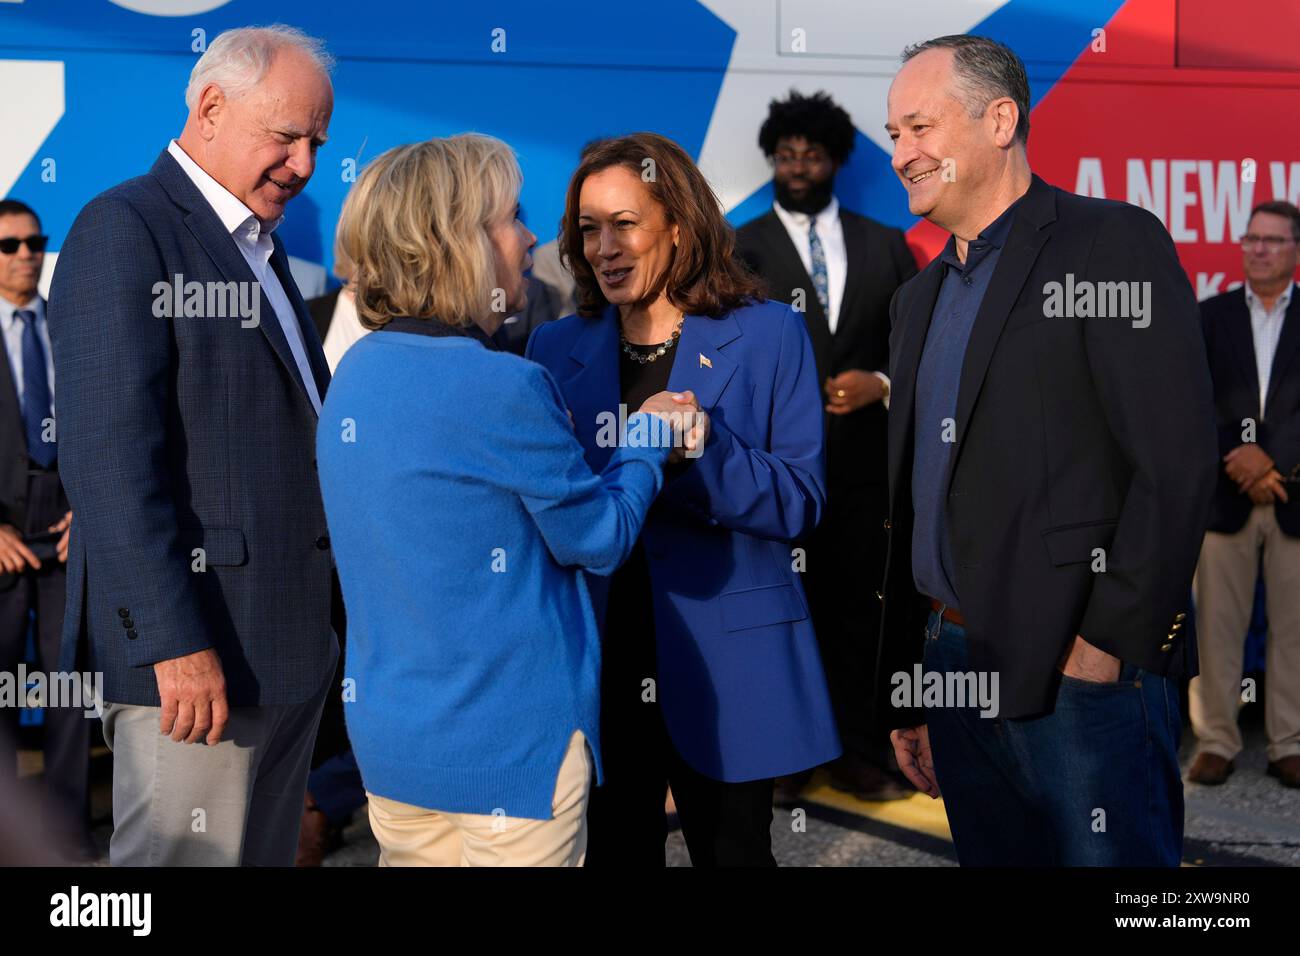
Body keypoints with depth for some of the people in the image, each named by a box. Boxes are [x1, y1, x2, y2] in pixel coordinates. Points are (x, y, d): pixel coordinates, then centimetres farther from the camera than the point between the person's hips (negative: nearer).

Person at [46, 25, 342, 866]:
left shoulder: (260, 251, 19)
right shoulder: (125, 231, -9)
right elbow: (109, 458, -18)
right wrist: (173, 641, -22)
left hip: (288, 652, 9)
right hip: (196, 651, -9)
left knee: (267, 854, 16)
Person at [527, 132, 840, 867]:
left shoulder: (767, 336, -2)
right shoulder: (556, 350, 6)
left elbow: (801, 502, -8)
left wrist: (702, 448, -22)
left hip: (721, 668, -2)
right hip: (599, 667, 3)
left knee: (731, 851, 11)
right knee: (614, 850, 13)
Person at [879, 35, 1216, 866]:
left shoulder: (1115, 245, -6)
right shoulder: (921, 299, 17)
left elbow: (1178, 463, -14)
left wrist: (1111, 642, -17)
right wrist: (908, 695, 16)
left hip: (1083, 671, -7)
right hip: (957, 670, 7)